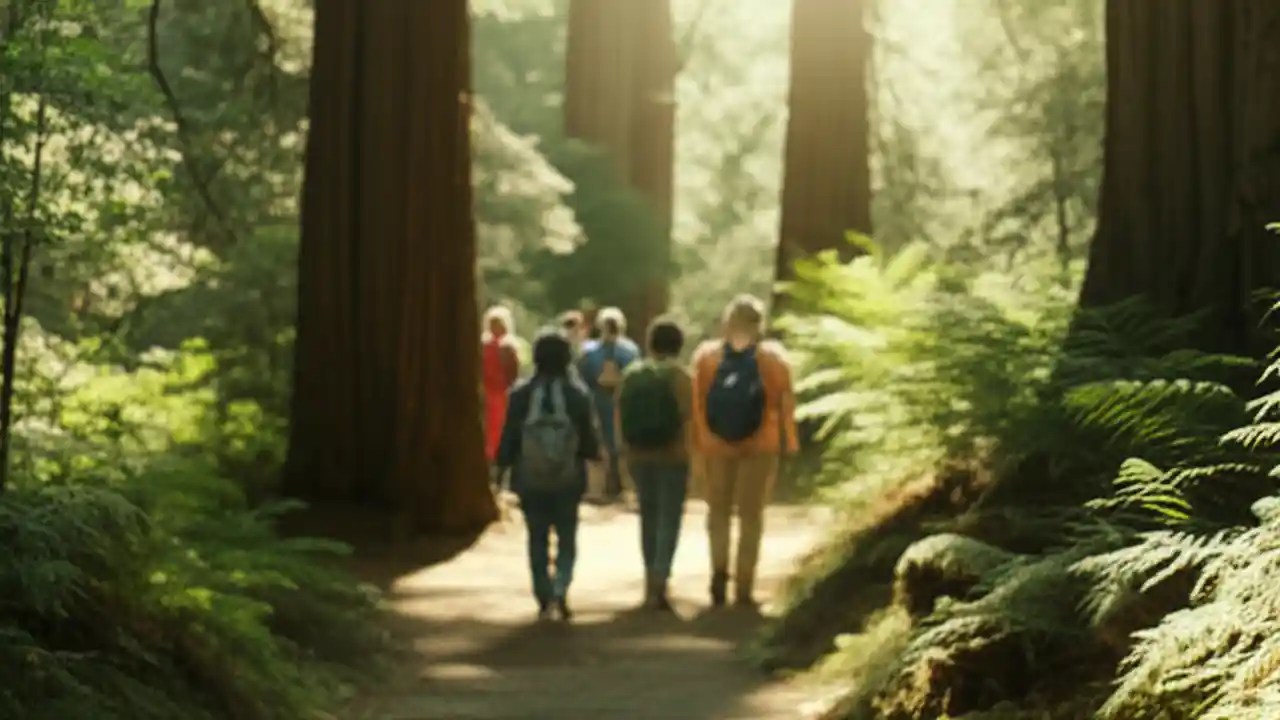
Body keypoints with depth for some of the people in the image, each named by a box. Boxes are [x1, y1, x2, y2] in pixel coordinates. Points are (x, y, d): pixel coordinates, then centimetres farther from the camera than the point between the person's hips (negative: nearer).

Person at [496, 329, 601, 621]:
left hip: (530, 480, 0)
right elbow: (589, 440, -5)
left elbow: (509, 436, -4)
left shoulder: (521, 393, -8)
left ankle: (545, 599, 13)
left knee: (537, 540, 12)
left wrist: (502, 465, 9)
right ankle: (560, 590, -8)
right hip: (568, 479, 0)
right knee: (566, 538, 11)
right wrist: (593, 453, 17)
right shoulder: (578, 394, -8)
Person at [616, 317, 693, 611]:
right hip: (671, 455, -4)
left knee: (649, 514, 18)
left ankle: (652, 580, 25)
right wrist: (689, 455, -6)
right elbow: (686, 419, -14)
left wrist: (627, 451, 11)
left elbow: (619, 417, 4)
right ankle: (658, 584, -15)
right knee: (669, 518, -2)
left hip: (639, 455, 4)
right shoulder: (679, 376, -8)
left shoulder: (631, 375, 5)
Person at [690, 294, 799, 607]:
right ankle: (744, 588, 4)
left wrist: (697, 442, 2)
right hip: (760, 446, -1)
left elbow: (696, 403, -2)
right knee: (751, 514, 6)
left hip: (716, 444, 1)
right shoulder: (773, 357, -3)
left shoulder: (706, 355, 0)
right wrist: (789, 444, 1)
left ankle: (719, 569, -6)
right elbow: (785, 403, -4)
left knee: (718, 509, 16)